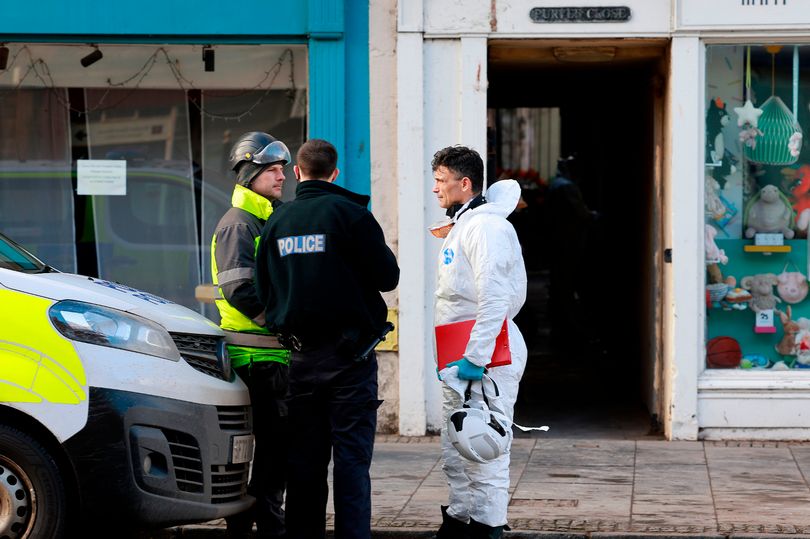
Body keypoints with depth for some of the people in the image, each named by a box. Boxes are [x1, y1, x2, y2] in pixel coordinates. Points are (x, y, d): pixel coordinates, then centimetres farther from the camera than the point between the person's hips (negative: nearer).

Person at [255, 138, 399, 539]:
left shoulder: (277, 221, 7)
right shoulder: (348, 213, -8)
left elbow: (263, 290, 12)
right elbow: (387, 277, -7)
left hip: (301, 355, 4)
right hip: (349, 352, -4)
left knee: (305, 458, 10)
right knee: (352, 456, -3)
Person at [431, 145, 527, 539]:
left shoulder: (485, 227, -14)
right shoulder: (461, 226, 19)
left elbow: (494, 299, -23)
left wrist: (475, 357, -27)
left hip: (487, 359, -11)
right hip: (459, 359, 11)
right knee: (455, 453, 16)